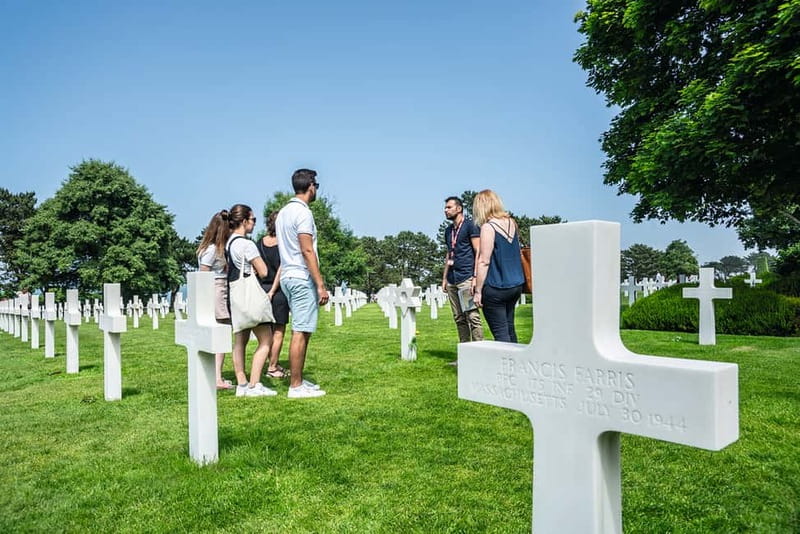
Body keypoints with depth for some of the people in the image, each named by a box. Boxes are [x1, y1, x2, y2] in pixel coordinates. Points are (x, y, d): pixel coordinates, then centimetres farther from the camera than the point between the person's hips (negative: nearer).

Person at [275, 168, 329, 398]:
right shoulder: (303, 212, -12)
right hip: (302, 278, -10)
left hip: (288, 276, 10)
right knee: (301, 332, -6)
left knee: (301, 331, 14)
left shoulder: (283, 211, 17)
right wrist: (320, 284, -17)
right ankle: (296, 386, -1)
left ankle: (298, 380, 20)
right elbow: (307, 251, -18)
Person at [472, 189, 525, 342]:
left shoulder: (488, 227, -14)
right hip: (516, 285, 8)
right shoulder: (512, 223, 8)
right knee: (509, 329, 17)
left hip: (496, 288, -8)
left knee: (500, 332, -2)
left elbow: (484, 262, -16)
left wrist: (478, 291, -12)